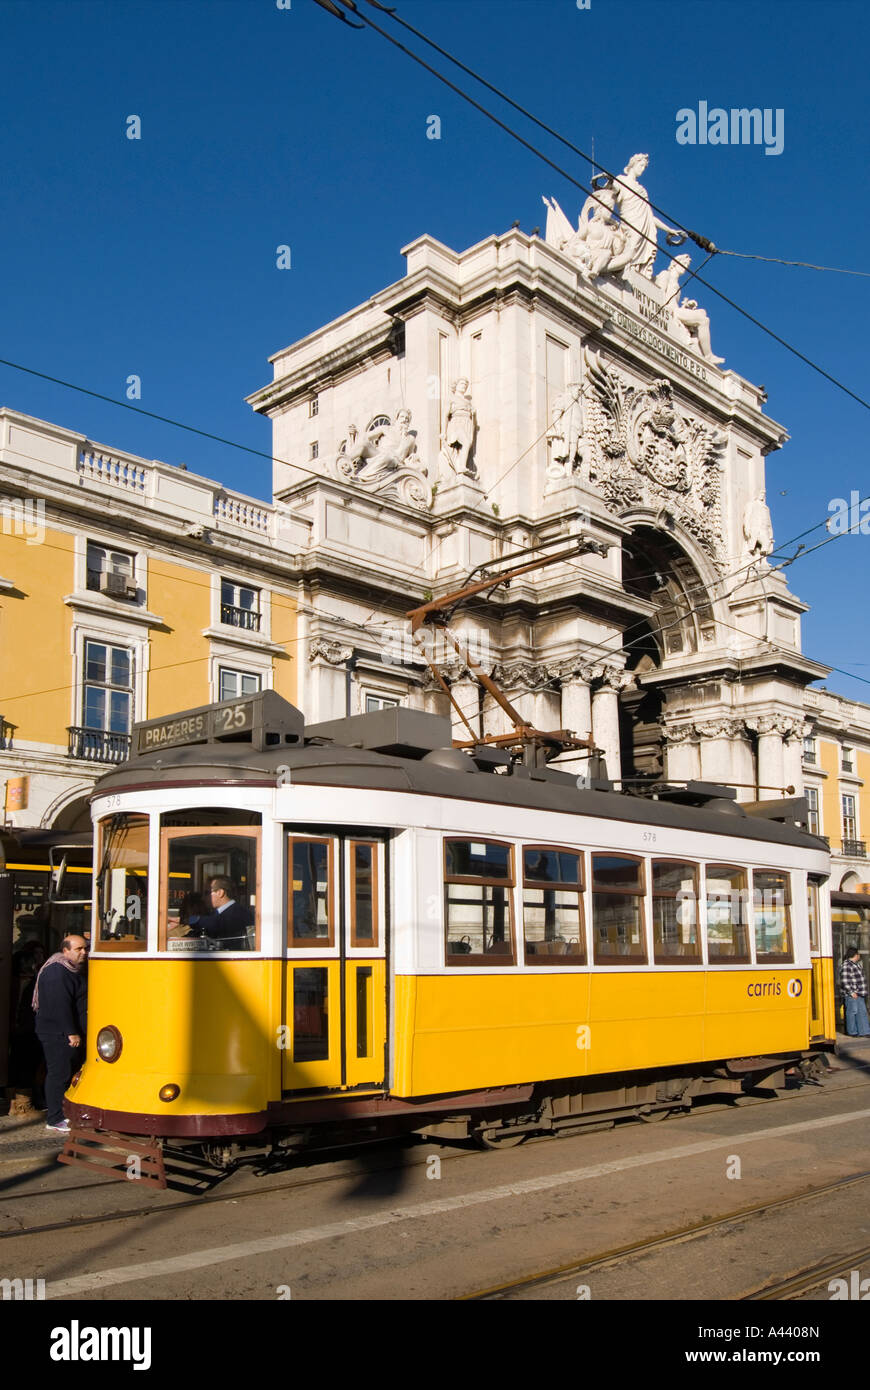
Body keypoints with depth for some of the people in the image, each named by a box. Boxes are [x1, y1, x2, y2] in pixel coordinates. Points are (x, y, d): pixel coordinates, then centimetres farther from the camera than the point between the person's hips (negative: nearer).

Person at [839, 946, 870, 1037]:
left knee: (862, 1012, 8)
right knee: (852, 1011, -2)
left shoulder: (856, 964, 16)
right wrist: (851, 992, -19)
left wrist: (862, 991, 20)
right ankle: (852, 1032, 7)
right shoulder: (846, 966, -16)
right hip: (851, 995, -10)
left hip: (859, 994, 10)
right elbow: (844, 981, -20)